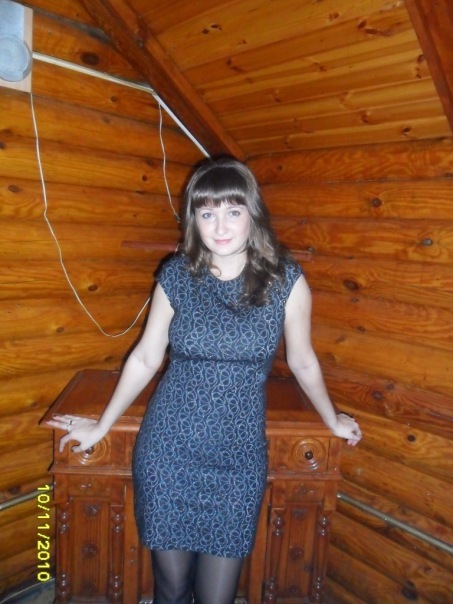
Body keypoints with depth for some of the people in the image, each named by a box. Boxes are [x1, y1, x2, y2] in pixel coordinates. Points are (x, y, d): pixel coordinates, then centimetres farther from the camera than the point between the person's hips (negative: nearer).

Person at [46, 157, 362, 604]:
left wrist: (333, 421, 18)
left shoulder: (286, 281, -9)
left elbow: (302, 362, 5)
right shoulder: (176, 275, -5)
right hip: (167, 450, 1)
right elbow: (144, 358, 4)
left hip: (239, 457, 0)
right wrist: (102, 425, 12)